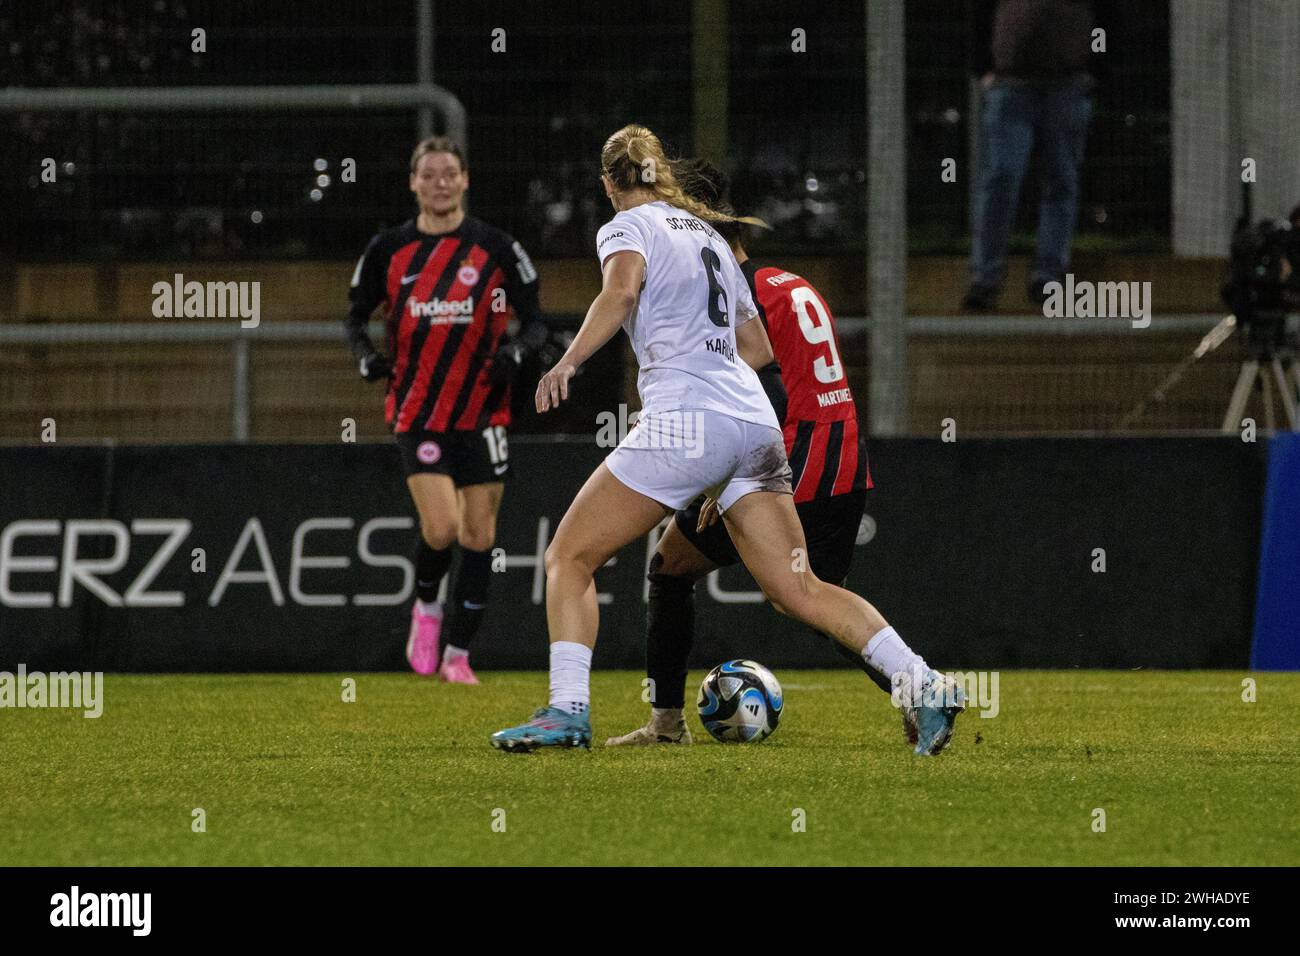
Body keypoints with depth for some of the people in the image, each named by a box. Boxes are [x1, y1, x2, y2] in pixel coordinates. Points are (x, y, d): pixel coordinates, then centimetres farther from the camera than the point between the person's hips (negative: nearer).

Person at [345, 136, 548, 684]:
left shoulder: (495, 248, -1)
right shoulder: (389, 249, 2)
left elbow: (535, 321, 4)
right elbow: (356, 315, 13)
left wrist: (516, 351, -17)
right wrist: (365, 356, -7)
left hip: (482, 410, 1)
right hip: (417, 410, -1)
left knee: (479, 536, 1)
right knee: (441, 527, -16)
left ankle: (458, 655, 12)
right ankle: (426, 608, 15)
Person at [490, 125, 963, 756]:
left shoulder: (626, 227, 5)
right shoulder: (709, 235, 26)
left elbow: (623, 287, -19)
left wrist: (567, 363, -23)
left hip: (685, 421, -7)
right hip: (757, 425, 7)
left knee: (568, 559, 4)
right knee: (798, 591, 5)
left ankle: (567, 710, -10)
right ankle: (924, 687, -9)